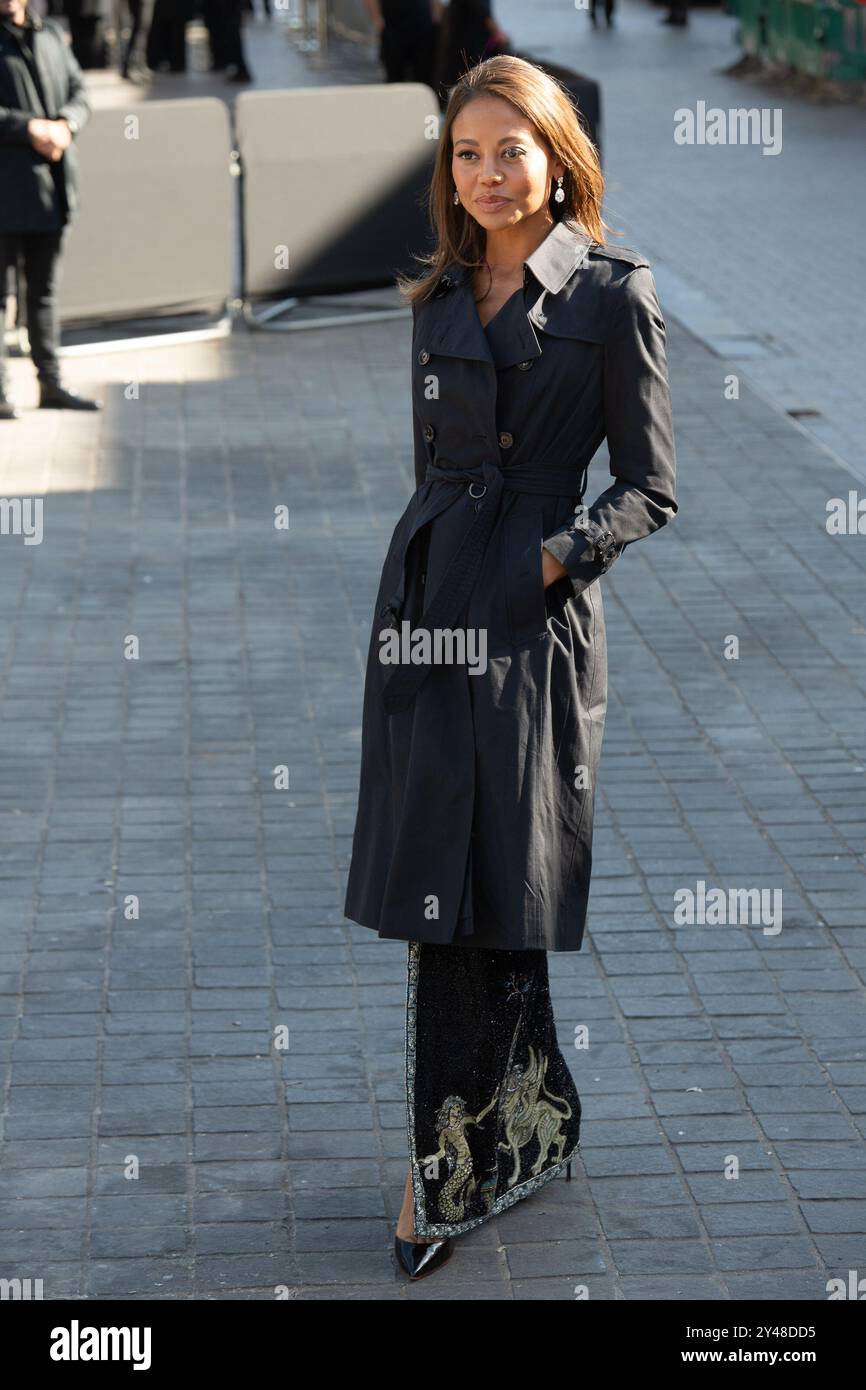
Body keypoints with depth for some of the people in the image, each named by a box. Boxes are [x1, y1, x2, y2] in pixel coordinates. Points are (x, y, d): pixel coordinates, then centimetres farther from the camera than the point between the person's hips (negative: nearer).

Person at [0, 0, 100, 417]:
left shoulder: (51, 35, 15)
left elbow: (79, 93, 13)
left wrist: (65, 124, -8)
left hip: (52, 182, 6)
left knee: (44, 288, 12)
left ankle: (50, 382, 19)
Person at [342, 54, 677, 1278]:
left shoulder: (611, 293, -5)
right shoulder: (442, 298, 11)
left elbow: (650, 489, -4)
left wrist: (554, 556, -15)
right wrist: (434, 575, 17)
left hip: (533, 624, -5)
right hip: (425, 603, 6)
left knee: (481, 894, -2)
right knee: (446, 888, 9)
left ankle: (457, 1164, 11)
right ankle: (531, 1123, 27)